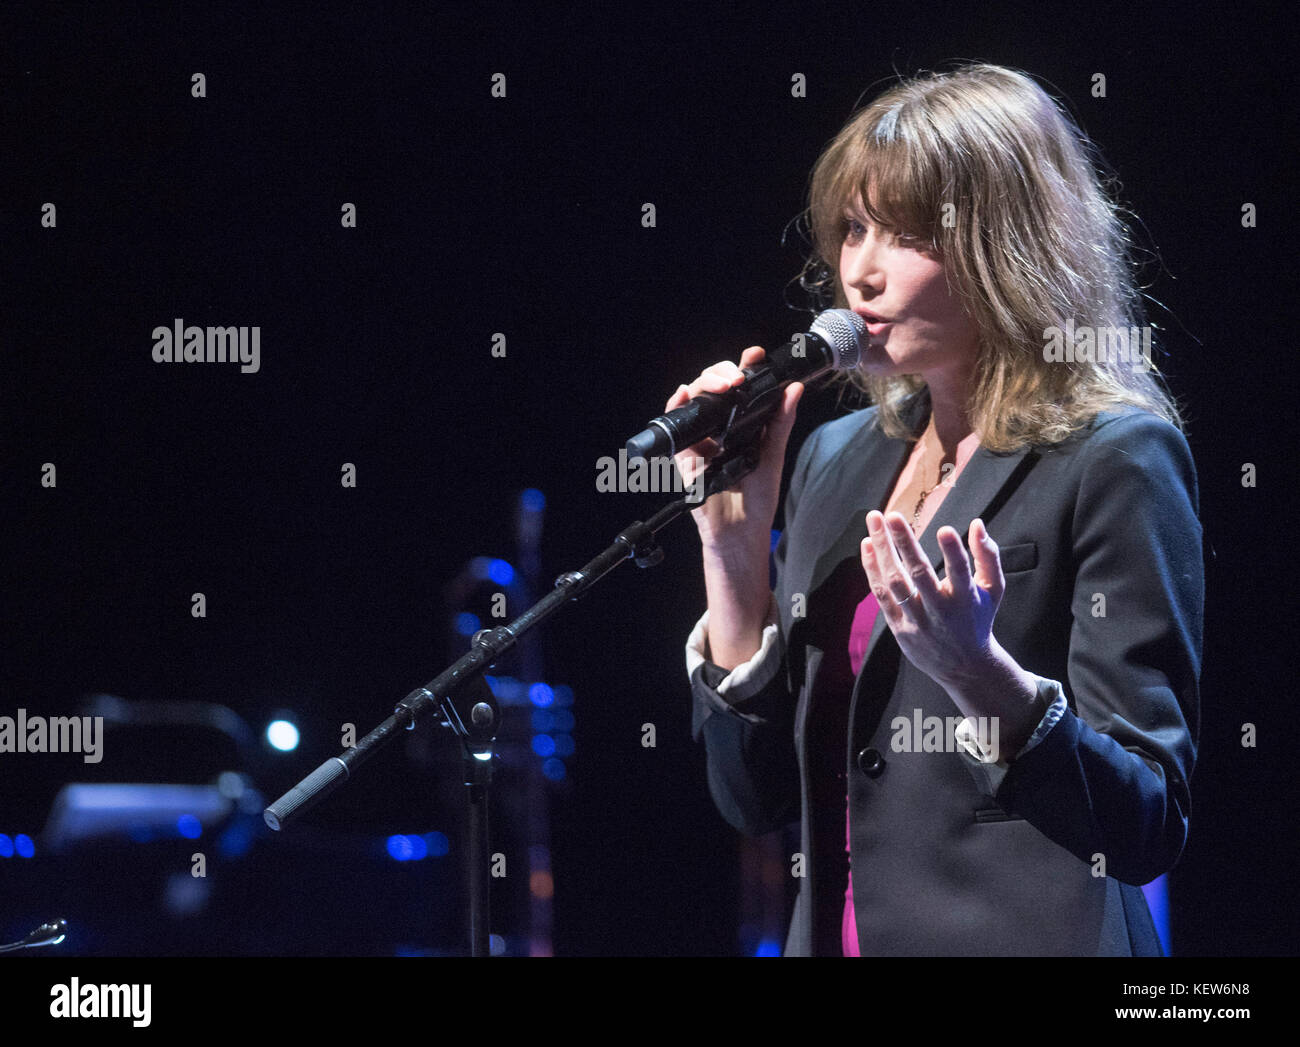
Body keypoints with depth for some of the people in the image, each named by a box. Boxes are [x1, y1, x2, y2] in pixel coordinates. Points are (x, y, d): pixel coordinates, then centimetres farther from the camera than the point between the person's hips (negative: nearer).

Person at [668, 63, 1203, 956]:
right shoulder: (835, 458, 10)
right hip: (839, 933, 6)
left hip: (1021, 934, -6)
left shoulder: (1115, 459, -10)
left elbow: (1150, 824, -15)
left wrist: (978, 672, -28)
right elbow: (757, 796, 8)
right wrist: (733, 542, 0)